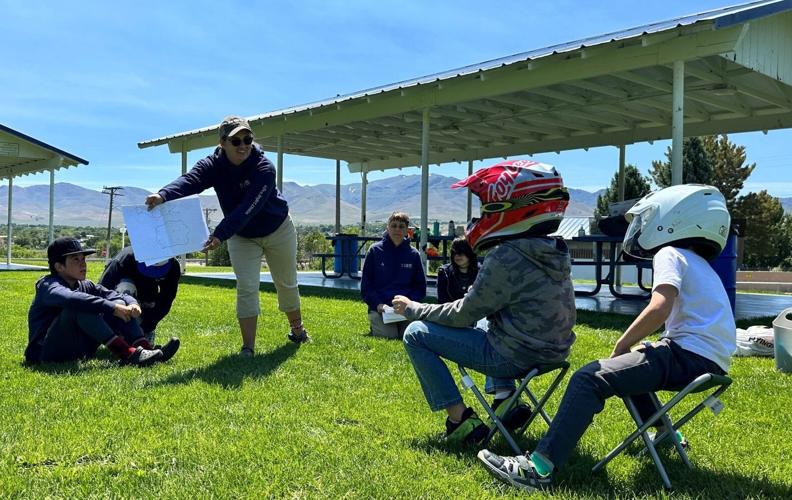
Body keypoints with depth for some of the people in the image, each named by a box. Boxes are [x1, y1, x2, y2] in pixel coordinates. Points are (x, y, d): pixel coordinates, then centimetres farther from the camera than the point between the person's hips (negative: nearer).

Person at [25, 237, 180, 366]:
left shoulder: (85, 285, 11)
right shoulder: (48, 286, -12)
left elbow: (117, 296, 3)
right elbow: (70, 298, -36)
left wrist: (132, 304, -22)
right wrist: (112, 308, -39)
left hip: (78, 352, 7)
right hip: (47, 353, -7)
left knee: (119, 304, -4)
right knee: (80, 307, -31)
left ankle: (146, 349, -22)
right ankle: (128, 354, -36)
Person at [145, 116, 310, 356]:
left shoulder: (264, 168, -31)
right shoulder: (213, 165, -20)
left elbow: (247, 208, -41)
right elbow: (189, 180, -39)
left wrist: (220, 235, -51)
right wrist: (163, 195, -60)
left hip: (277, 230, -2)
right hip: (241, 236, 2)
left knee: (286, 283, 13)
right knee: (246, 287, -10)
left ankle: (297, 329, 36)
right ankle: (248, 347, -5)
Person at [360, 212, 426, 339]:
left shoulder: (413, 254, 8)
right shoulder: (375, 250, 4)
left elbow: (420, 286, 13)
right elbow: (366, 285, 4)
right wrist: (378, 304, -12)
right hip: (379, 307, -1)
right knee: (388, 336, -23)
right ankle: (375, 324, 10)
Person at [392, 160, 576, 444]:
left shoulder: (505, 258, -21)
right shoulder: (553, 251, 6)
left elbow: (463, 315, -13)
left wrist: (412, 308, 1)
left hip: (515, 356, -9)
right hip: (552, 351, 9)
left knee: (416, 334, 0)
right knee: (486, 322, 37)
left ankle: (461, 421, 2)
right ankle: (504, 397, 22)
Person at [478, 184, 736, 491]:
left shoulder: (670, 254, -4)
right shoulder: (697, 262, 25)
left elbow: (659, 309, -21)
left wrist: (621, 345, -8)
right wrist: (632, 347, 14)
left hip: (689, 356, -10)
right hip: (707, 359, 10)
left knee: (590, 378, -20)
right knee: (626, 366, 31)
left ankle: (540, 467, -30)